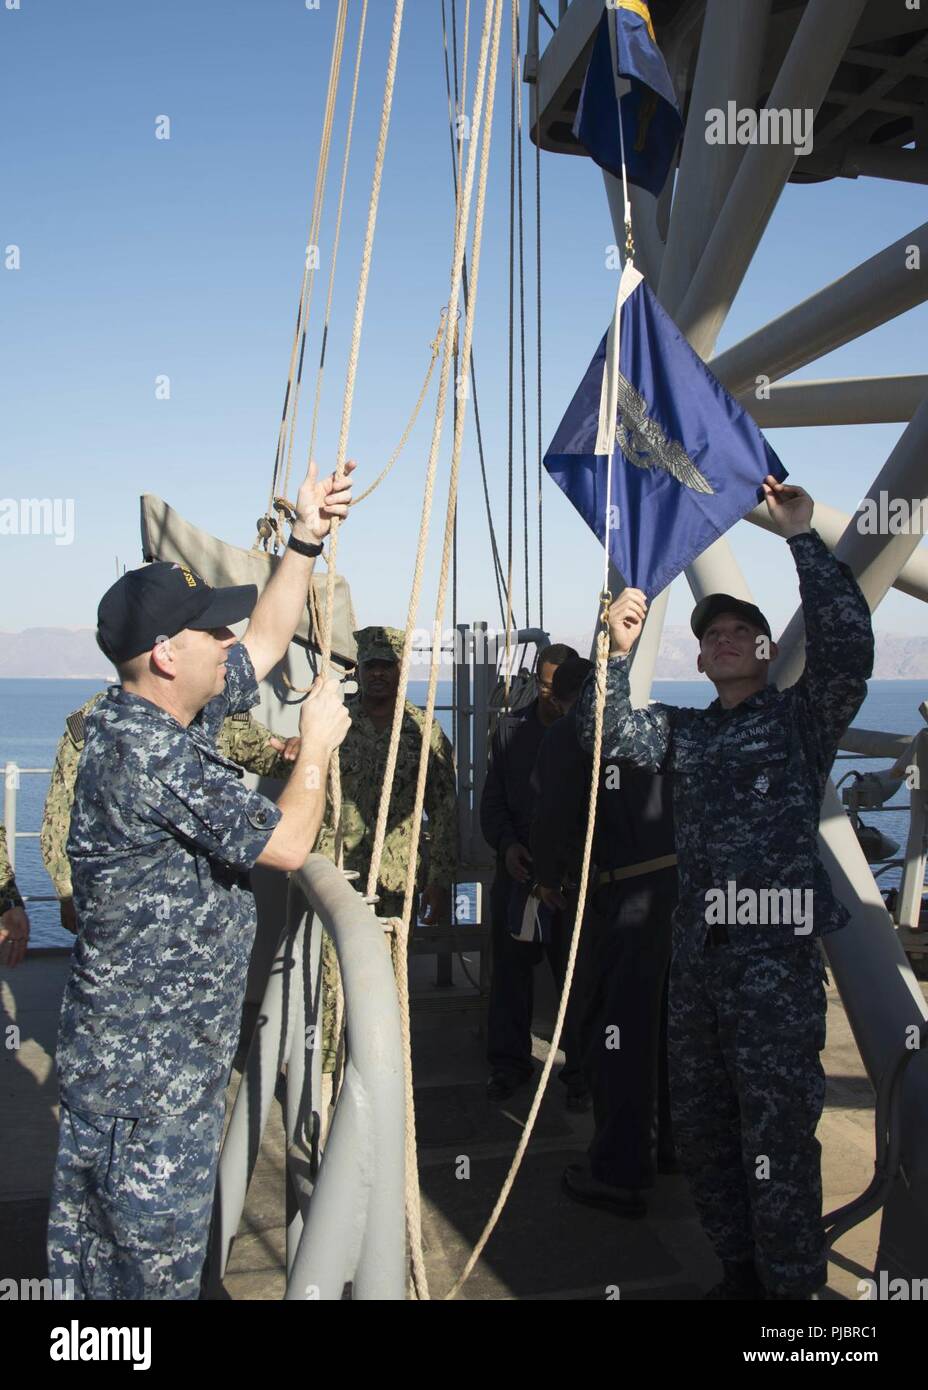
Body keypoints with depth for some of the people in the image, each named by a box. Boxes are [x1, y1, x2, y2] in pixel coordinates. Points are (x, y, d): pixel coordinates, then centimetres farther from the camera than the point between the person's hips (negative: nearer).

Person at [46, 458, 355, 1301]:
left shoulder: (166, 719, 6)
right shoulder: (152, 754, -24)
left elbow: (266, 642, 18)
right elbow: (287, 843, -20)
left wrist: (306, 542, 14)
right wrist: (317, 743, -6)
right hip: (150, 1070, -10)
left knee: (98, 1261, 19)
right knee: (156, 1265, 4)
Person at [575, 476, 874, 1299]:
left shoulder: (802, 716, 1)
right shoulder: (685, 733, 16)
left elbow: (848, 643, -15)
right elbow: (606, 732, 7)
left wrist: (801, 537, -19)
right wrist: (620, 650, -8)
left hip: (778, 954, -6)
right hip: (698, 953, 6)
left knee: (777, 1136, -3)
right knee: (703, 1130, 15)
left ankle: (793, 1285, 12)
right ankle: (742, 1271, 31)